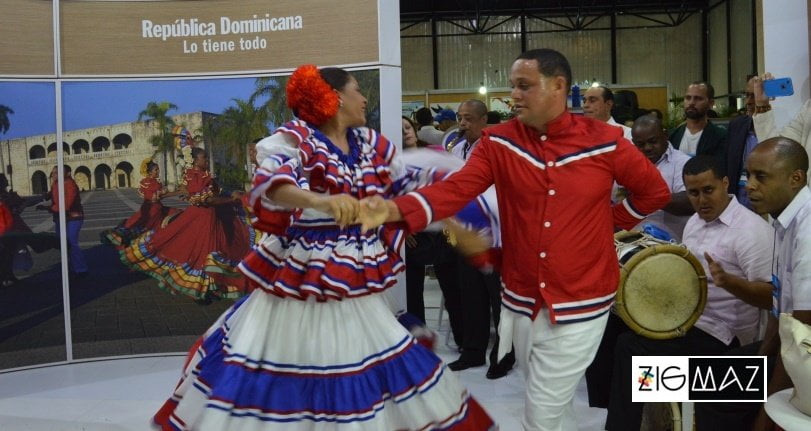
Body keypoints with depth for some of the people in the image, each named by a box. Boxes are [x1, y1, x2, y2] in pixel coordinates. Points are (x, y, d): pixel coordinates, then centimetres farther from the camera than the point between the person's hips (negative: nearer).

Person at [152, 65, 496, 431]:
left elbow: (408, 185, 17)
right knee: (285, 363, 5)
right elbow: (271, 185, -31)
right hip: (301, 275, -5)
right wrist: (322, 201, -50)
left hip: (358, 279, 6)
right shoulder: (293, 139, -12)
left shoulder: (371, 144, 8)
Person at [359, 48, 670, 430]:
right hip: (521, 302, 3)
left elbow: (655, 190, 7)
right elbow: (455, 190, -17)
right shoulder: (498, 142, -4)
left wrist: (609, 221, 4)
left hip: (579, 305, -3)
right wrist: (395, 209, -32)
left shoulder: (604, 141, -7)